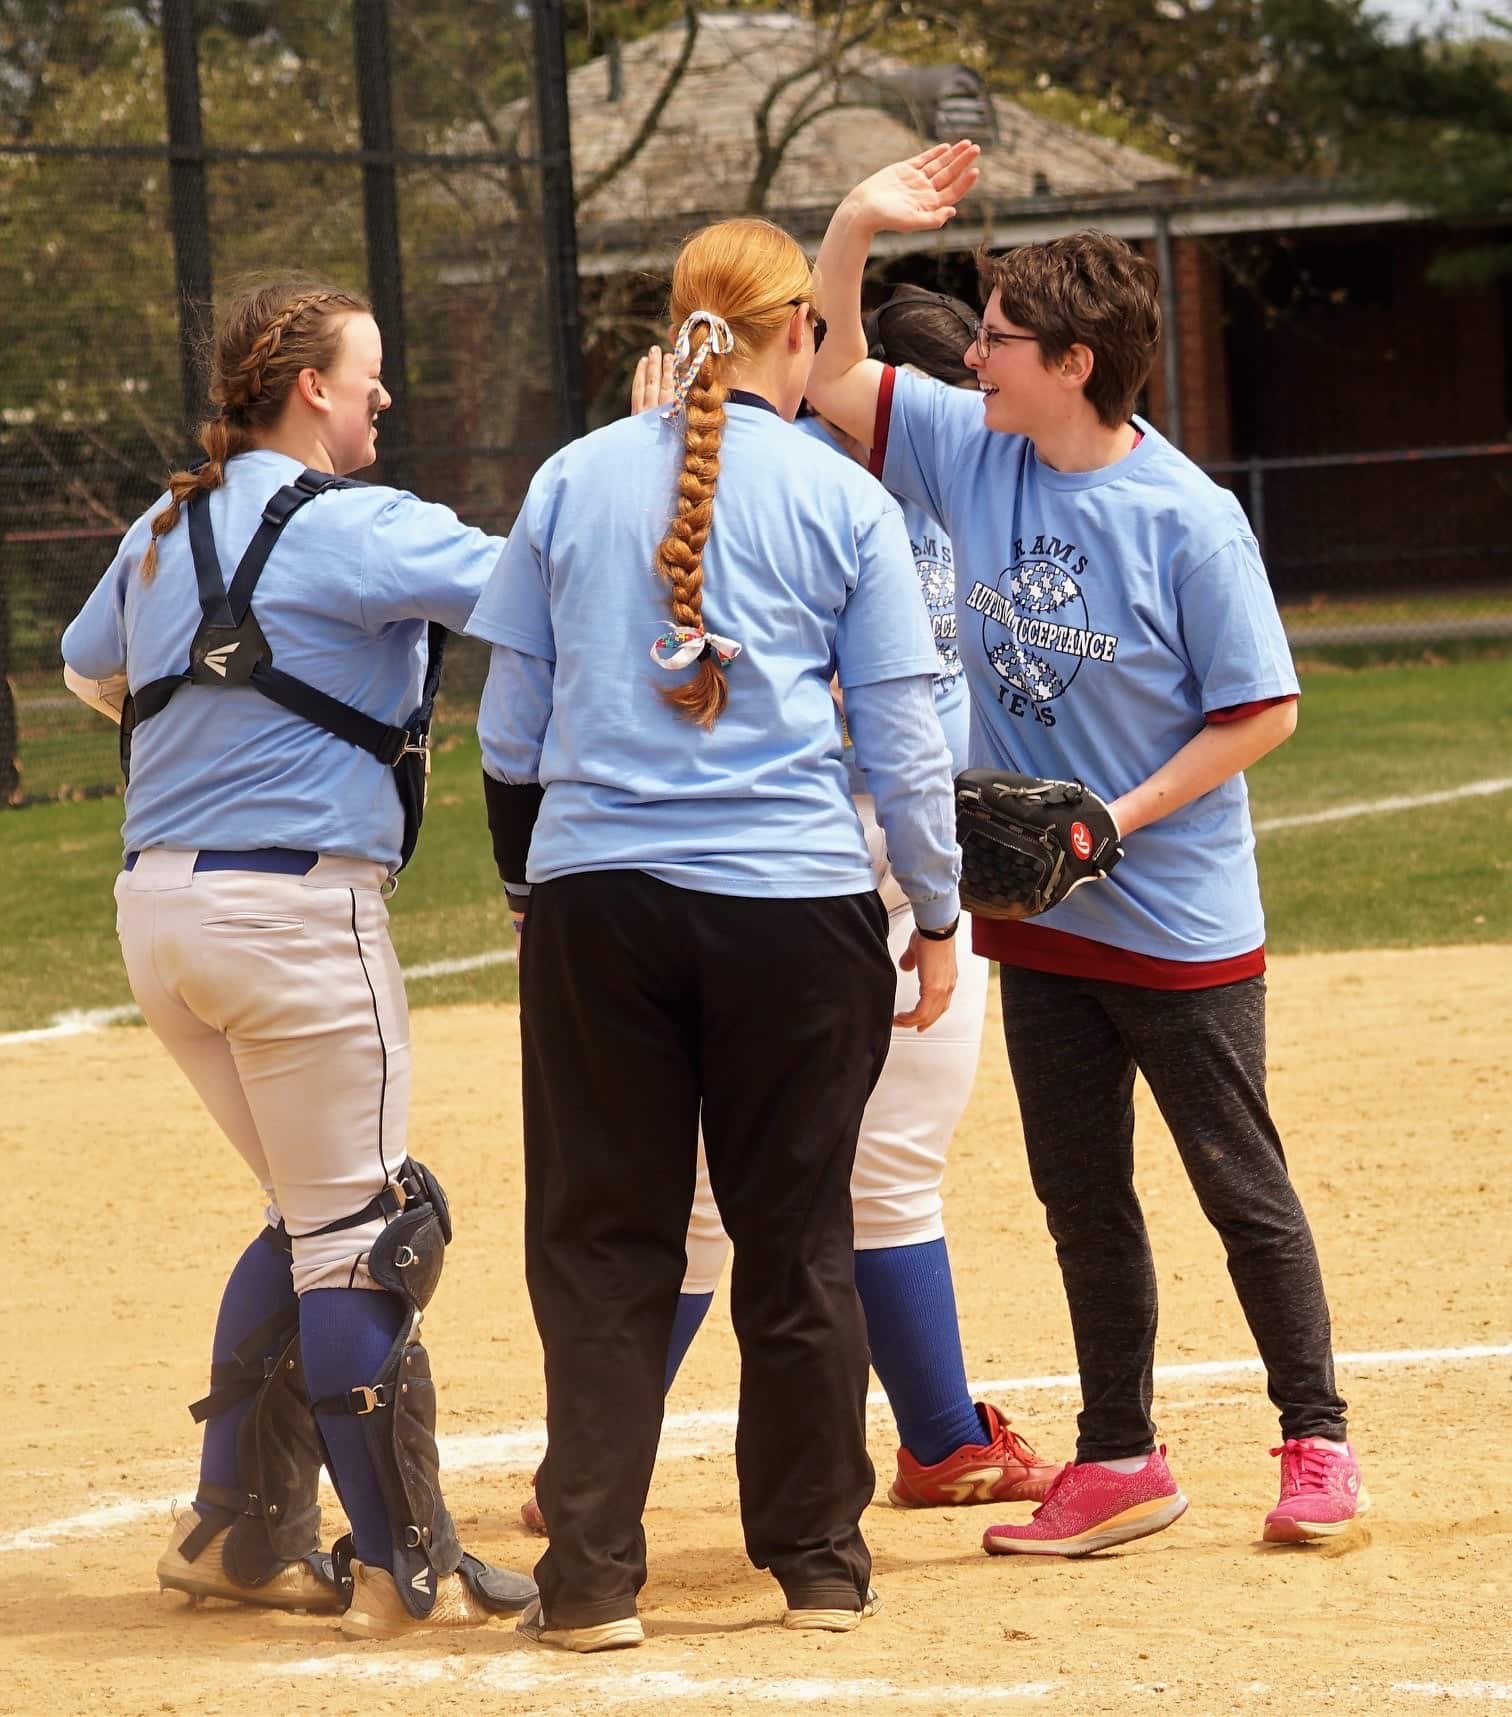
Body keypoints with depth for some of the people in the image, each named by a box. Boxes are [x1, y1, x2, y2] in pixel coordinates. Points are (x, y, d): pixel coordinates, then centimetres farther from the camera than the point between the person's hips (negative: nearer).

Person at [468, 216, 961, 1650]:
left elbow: (510, 725, 9)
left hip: (595, 900, 1)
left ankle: (592, 1577, 2)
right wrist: (936, 915, 11)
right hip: (795, 905, -1)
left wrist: (526, 879, 21)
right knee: (796, 1237, 9)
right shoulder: (844, 502, 0)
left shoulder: (572, 483, 6)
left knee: (601, 1239, 6)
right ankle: (817, 1561, 17)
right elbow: (902, 736, 1)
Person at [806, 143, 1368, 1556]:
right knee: (1081, 1199, 12)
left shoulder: (1186, 520, -18)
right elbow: (831, 378, 6)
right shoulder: (972, 450, -1)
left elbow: (1261, 710, -14)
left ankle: (1317, 1440, 17)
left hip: (1179, 923, -6)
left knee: (1241, 1185, 4)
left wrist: (1120, 816, -20)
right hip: (1040, 915, 6)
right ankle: (1118, 1463, 21)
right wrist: (855, 227, -9)